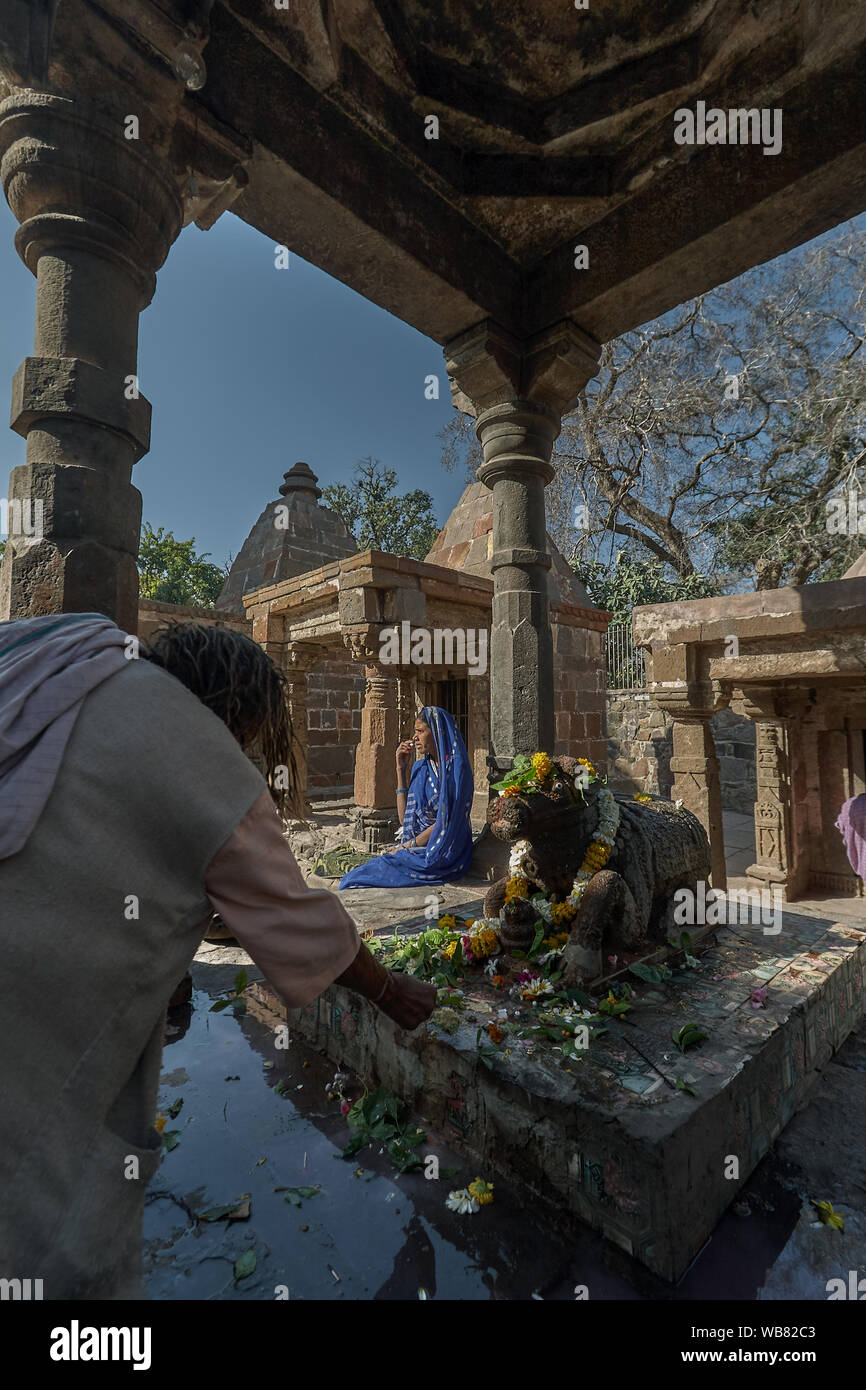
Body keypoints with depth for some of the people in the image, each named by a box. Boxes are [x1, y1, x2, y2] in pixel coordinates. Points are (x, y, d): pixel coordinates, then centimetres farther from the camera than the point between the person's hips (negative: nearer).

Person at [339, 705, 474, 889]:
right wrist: (401, 769, 4)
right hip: (418, 848, 7)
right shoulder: (420, 767, 10)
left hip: (442, 854, -7)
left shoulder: (455, 768, -12)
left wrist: (407, 845, -7)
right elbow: (405, 818, 6)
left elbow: (445, 822, -15)